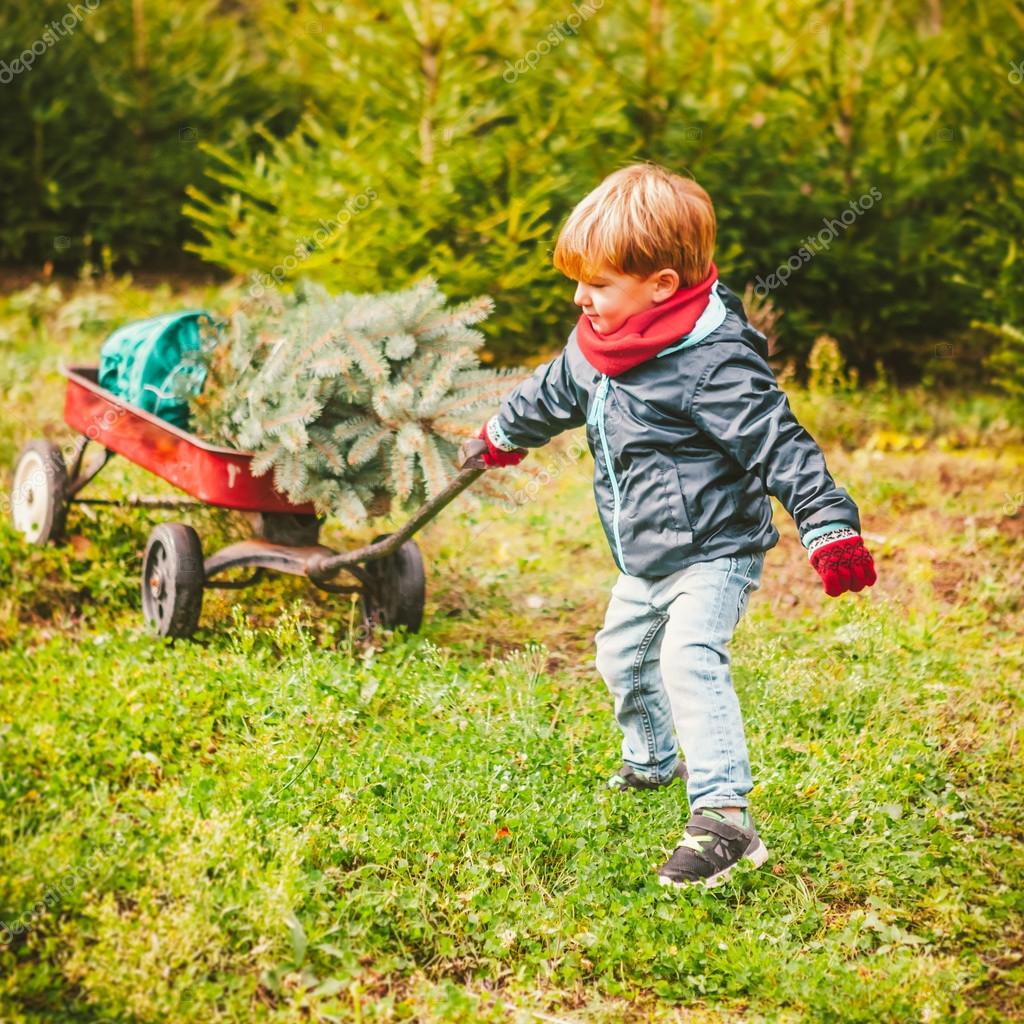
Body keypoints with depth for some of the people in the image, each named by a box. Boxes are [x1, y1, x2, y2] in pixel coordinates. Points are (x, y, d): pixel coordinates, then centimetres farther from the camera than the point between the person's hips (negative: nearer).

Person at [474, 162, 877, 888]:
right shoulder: (596, 348, 1)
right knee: (623, 653, 25)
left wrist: (829, 526, -37)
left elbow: (779, 443, -29)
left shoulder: (714, 362, -27)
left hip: (713, 553, -9)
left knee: (690, 660, -27)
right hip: (645, 560, 10)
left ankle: (725, 818, -28)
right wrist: (506, 432, 40)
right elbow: (555, 392, 22)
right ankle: (652, 762, 52)